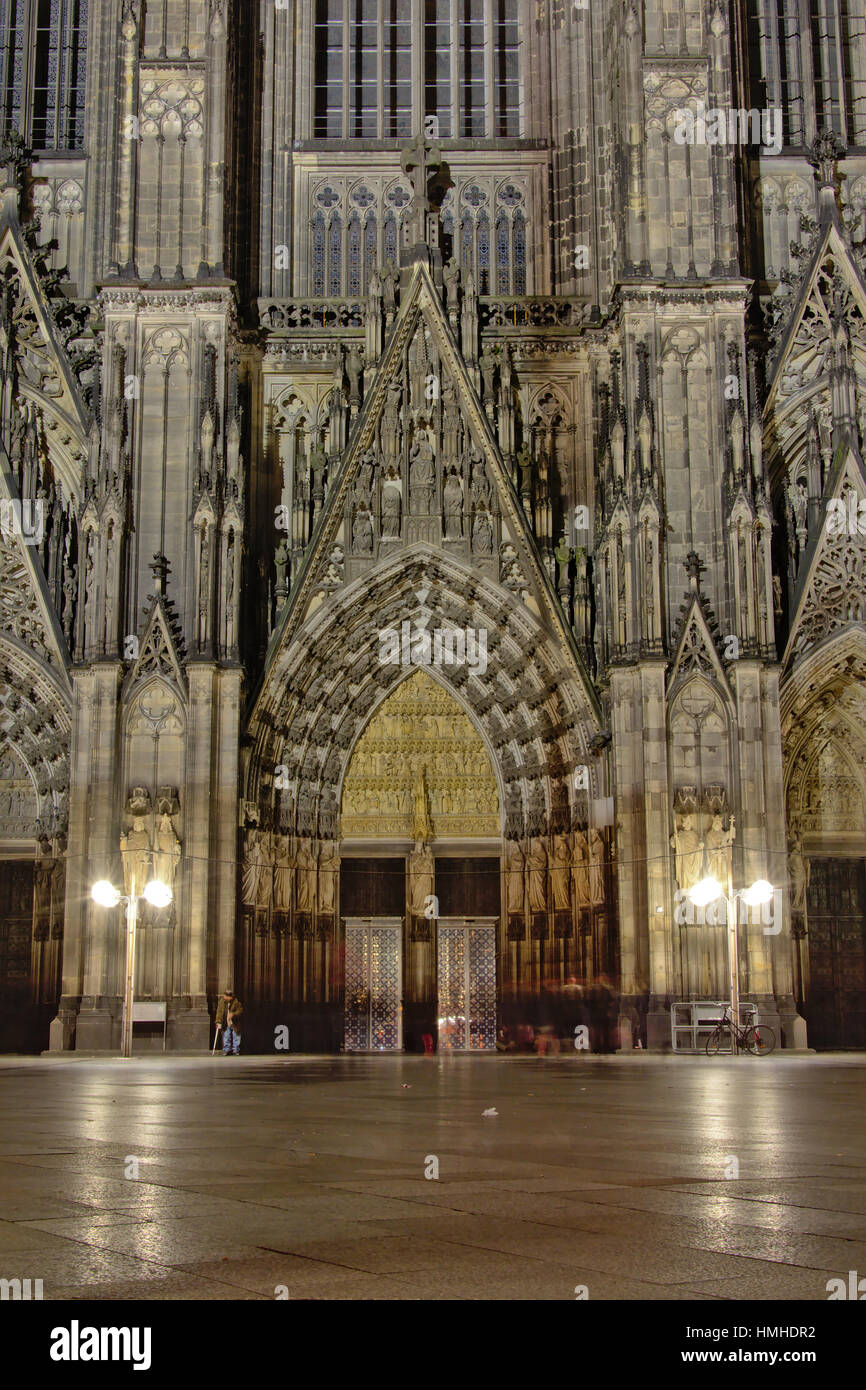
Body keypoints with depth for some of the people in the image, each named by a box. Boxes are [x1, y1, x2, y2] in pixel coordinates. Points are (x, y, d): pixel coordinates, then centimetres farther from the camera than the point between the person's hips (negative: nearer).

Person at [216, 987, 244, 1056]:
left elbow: (240, 1010, -6)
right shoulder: (222, 1002, 0)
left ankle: (236, 1051, 13)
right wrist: (218, 1022, -5)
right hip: (226, 1024, 2)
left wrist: (233, 1014, -23)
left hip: (235, 1024, -2)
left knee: (236, 1037, 2)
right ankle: (226, 1050, 11)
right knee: (226, 1038, 1)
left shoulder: (236, 1002, -8)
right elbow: (219, 1012, 2)